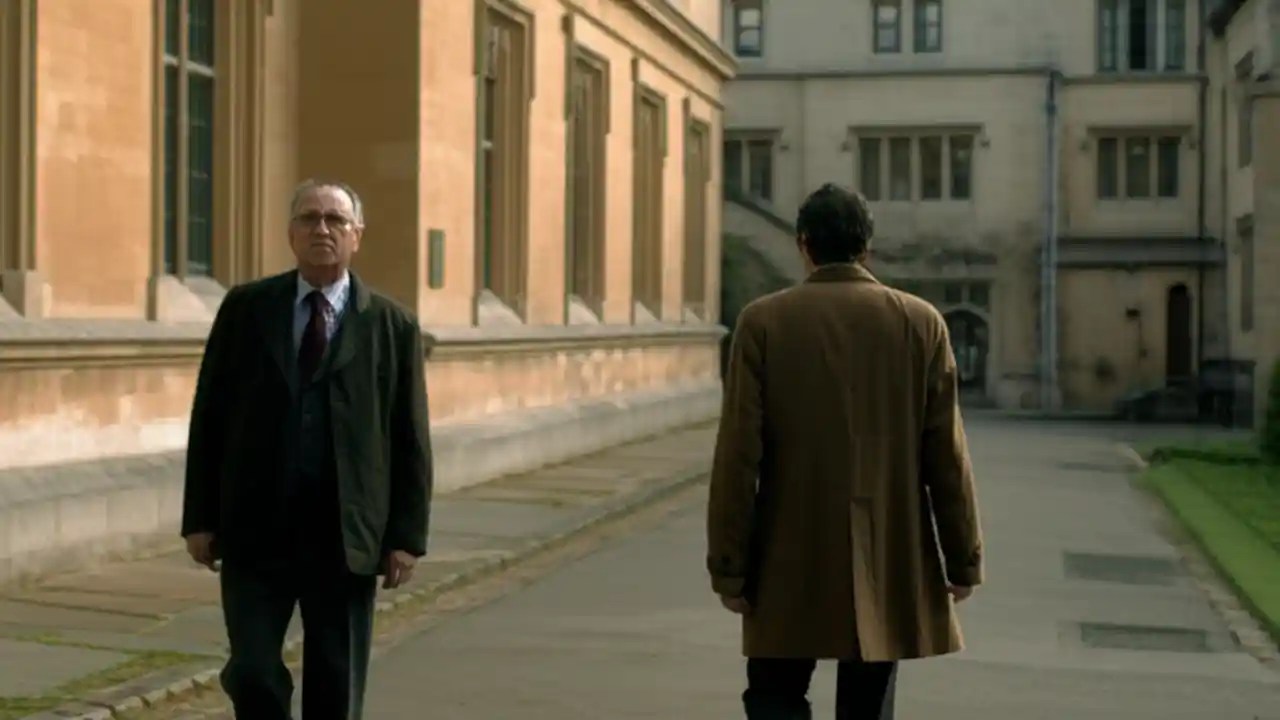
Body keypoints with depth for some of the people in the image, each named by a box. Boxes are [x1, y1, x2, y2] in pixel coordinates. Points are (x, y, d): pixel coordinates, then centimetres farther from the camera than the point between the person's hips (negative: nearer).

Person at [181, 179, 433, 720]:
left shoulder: (392, 326, 2)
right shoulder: (245, 309, 4)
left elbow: (410, 440, 2)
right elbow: (209, 417, 4)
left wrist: (406, 536, -4)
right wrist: (199, 517, 0)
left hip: (346, 535, 0)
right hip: (255, 529, 0)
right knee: (253, 674, -4)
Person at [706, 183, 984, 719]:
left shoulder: (763, 321, -5)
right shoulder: (921, 322, -1)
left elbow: (739, 453, -7)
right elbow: (947, 455, -1)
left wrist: (728, 568, -1)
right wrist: (963, 560, 7)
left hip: (791, 562, -1)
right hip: (890, 560, 2)